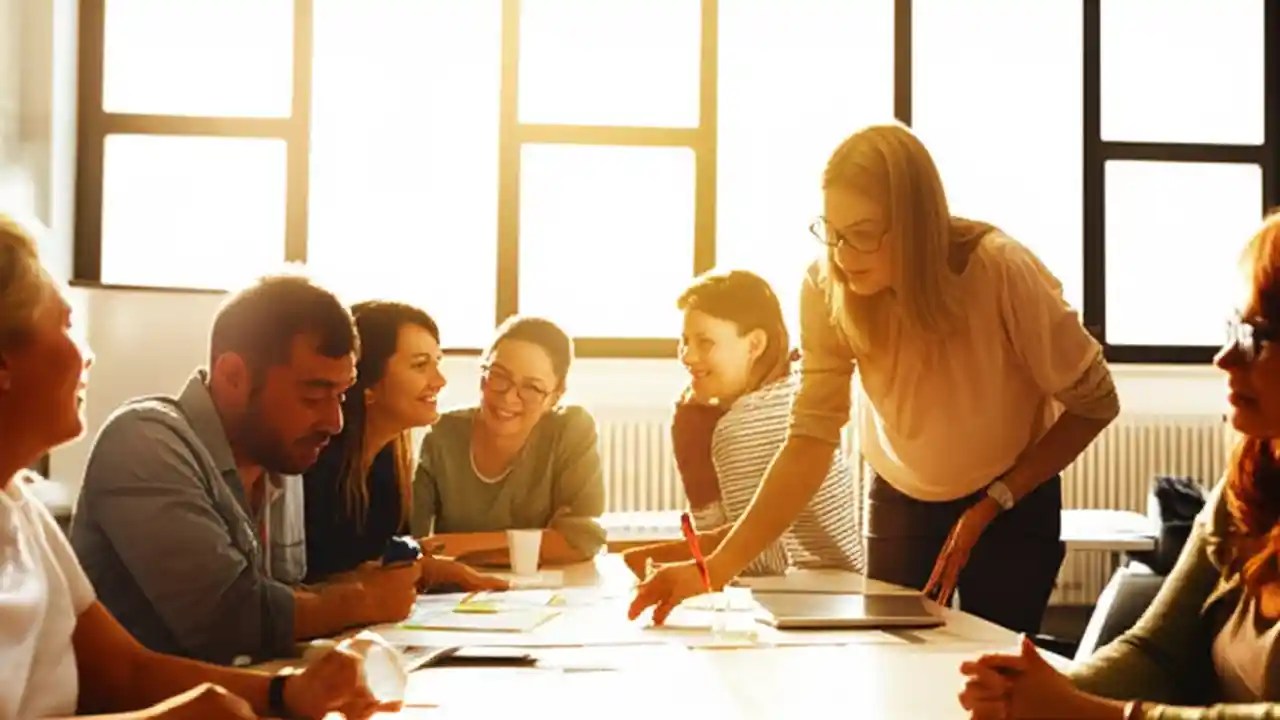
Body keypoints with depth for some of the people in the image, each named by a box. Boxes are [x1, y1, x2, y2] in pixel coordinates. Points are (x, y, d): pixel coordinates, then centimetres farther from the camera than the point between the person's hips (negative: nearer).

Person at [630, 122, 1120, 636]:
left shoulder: (999, 271, -29)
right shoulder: (825, 289, -23)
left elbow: (1093, 402, -16)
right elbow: (810, 441, -26)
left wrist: (990, 506, -22)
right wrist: (717, 568, -36)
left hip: (1012, 503, -2)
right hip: (900, 503, 2)